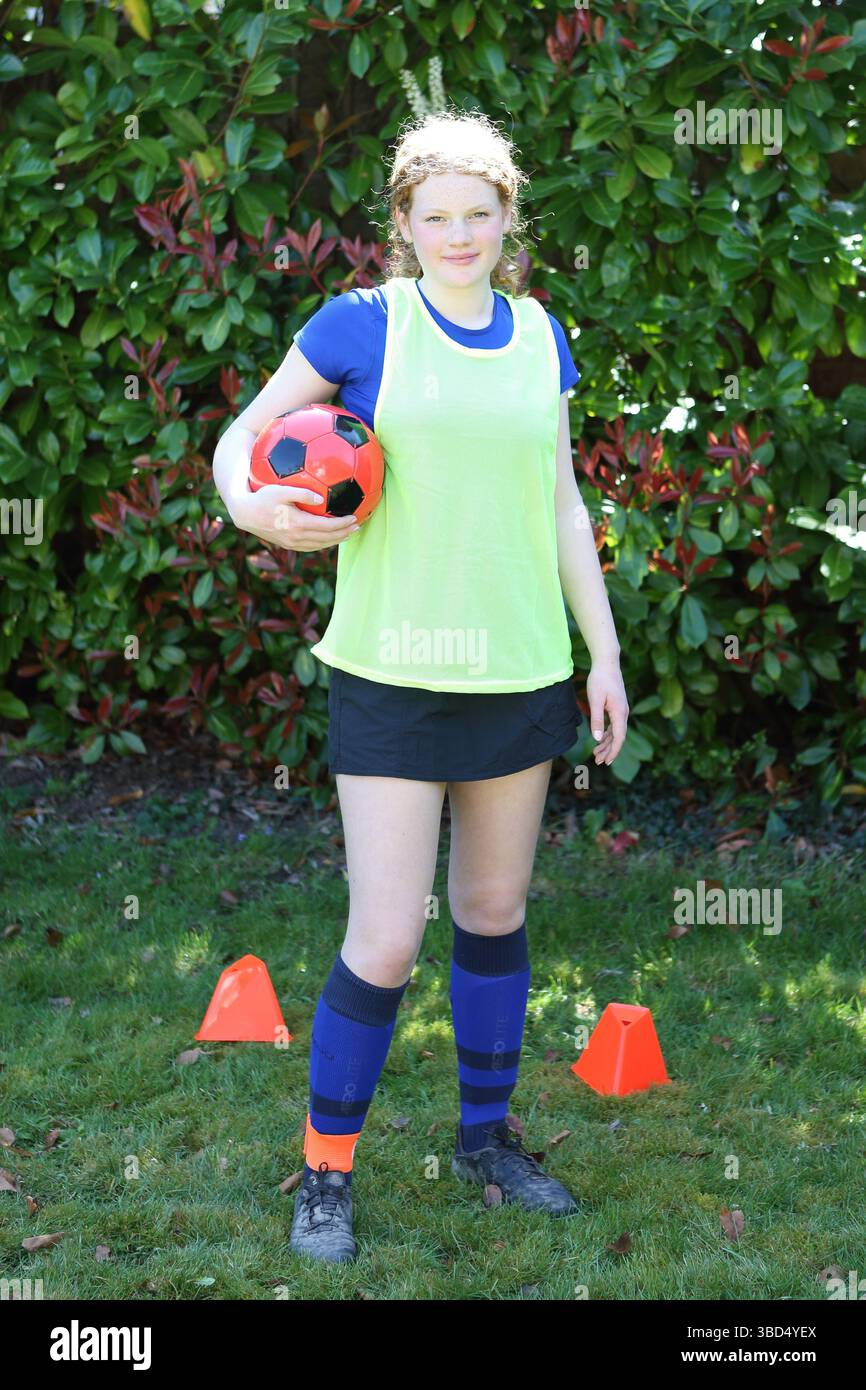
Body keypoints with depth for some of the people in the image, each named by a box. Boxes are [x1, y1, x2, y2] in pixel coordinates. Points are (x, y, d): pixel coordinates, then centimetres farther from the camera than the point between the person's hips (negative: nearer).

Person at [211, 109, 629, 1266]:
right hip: (394, 676, -4)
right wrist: (251, 504, -18)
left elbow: (563, 505, 14)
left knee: (496, 912, 15)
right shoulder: (363, 325, -3)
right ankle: (327, 1171, 15)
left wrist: (604, 651, 12)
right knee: (385, 940, -6)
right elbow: (242, 436, 4)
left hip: (520, 670, 4)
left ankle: (486, 1136, 33)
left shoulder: (538, 337, 9)